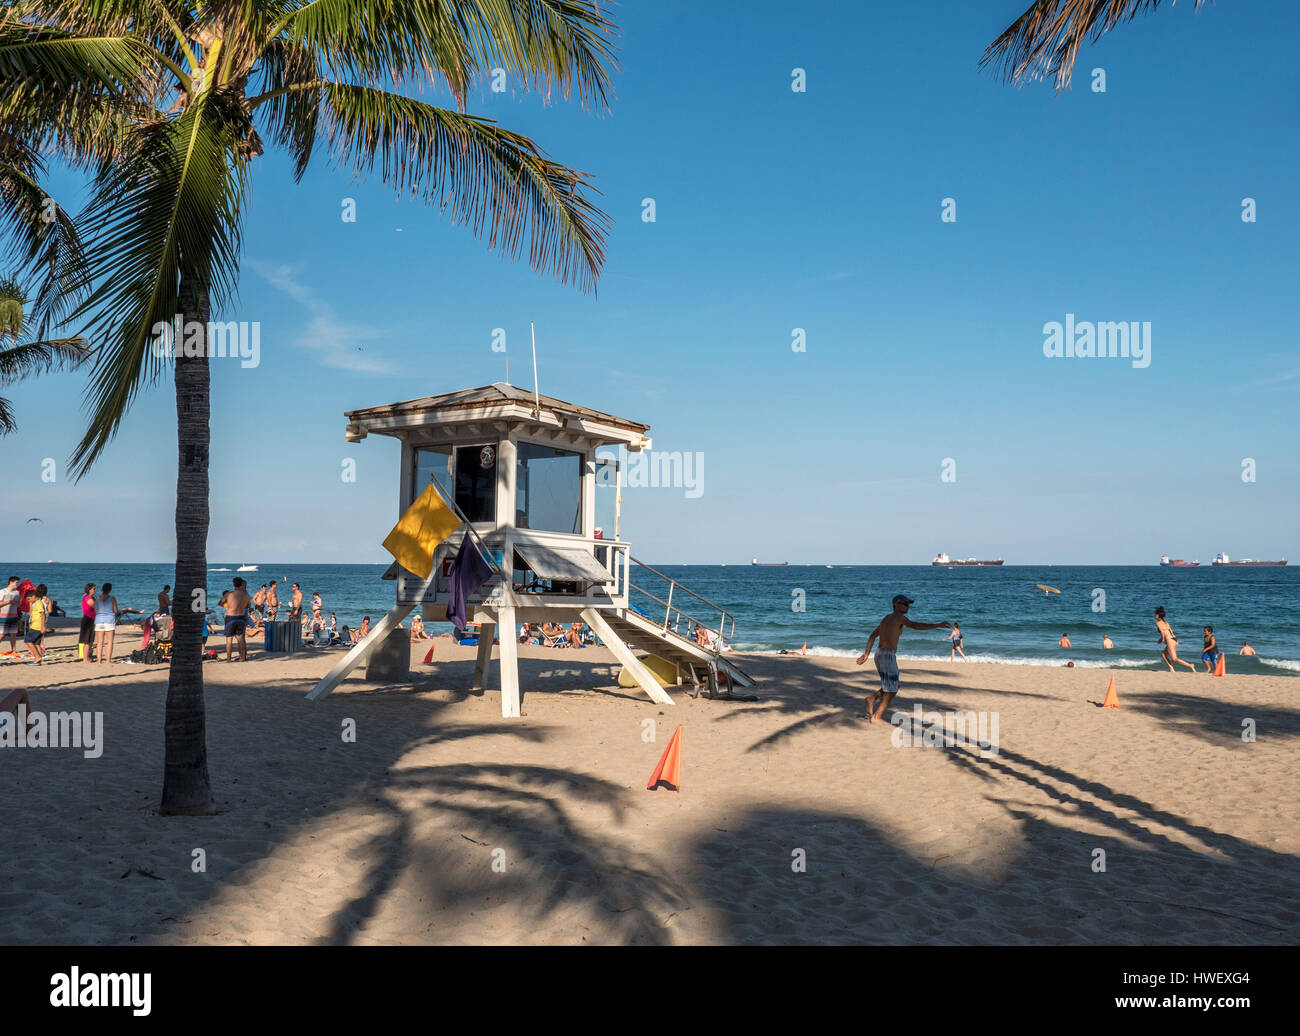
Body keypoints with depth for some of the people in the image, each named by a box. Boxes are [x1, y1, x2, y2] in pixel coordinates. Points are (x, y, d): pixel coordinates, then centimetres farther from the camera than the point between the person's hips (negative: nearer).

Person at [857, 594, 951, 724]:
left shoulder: (887, 618, 19)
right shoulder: (899, 616, -8)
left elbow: (873, 635, 25)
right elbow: (915, 625, -25)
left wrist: (867, 653, 29)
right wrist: (937, 625, -29)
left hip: (879, 655, 9)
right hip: (888, 656, -9)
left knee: (891, 687, 20)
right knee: (891, 690, 3)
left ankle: (872, 699, 1)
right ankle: (876, 717, 1)